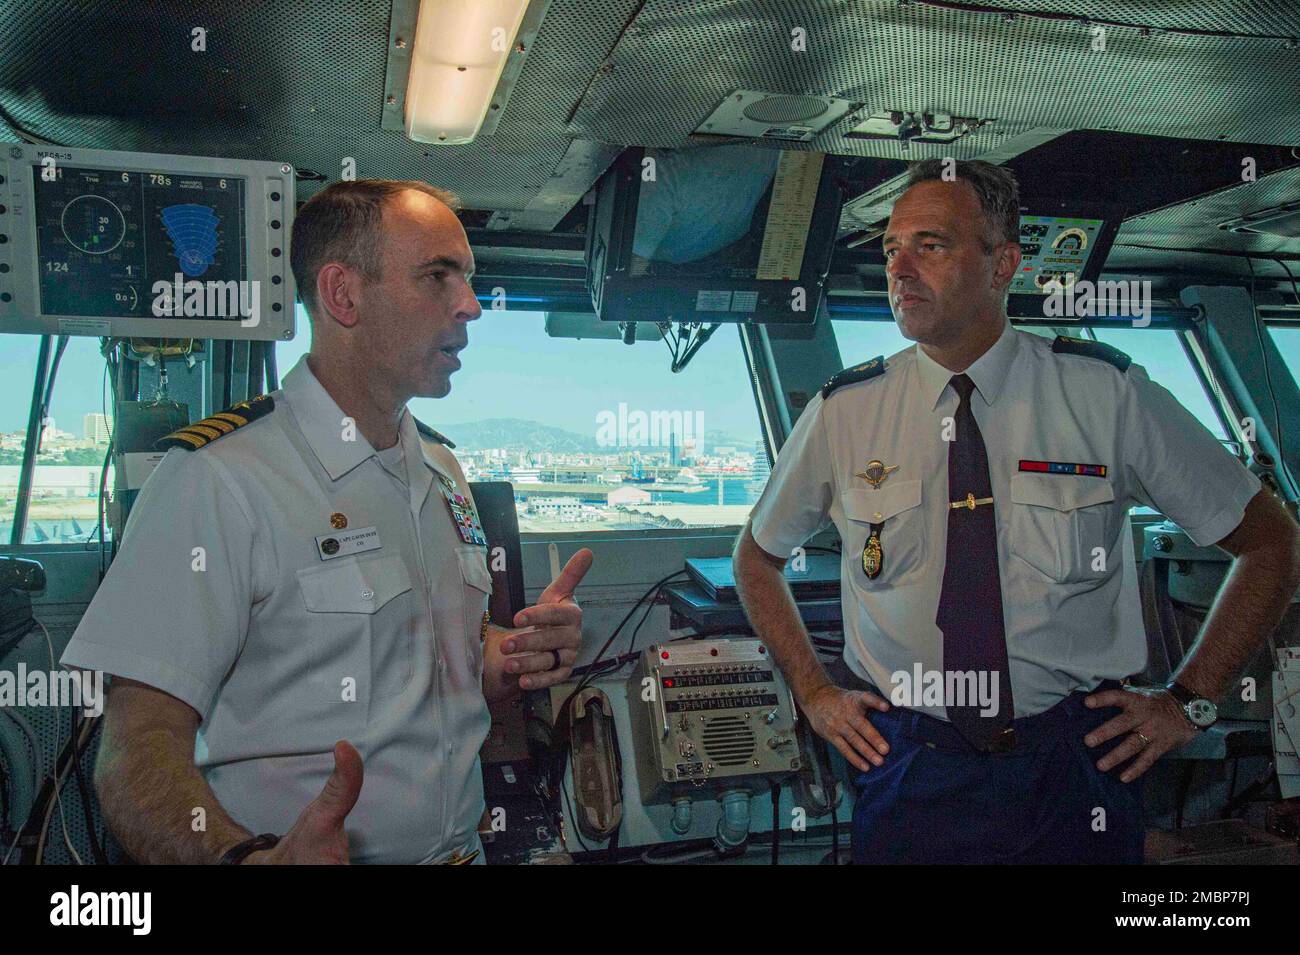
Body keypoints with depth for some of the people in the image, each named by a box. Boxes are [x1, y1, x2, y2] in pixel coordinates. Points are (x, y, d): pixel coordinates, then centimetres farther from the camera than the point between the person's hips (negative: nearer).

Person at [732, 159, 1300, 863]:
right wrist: (813, 692, 3)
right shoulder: (842, 413, -4)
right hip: (908, 775, 1)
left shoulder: (1109, 395, -6)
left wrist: (1189, 699, -1)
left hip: (1072, 776, 0)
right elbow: (756, 556, 11)